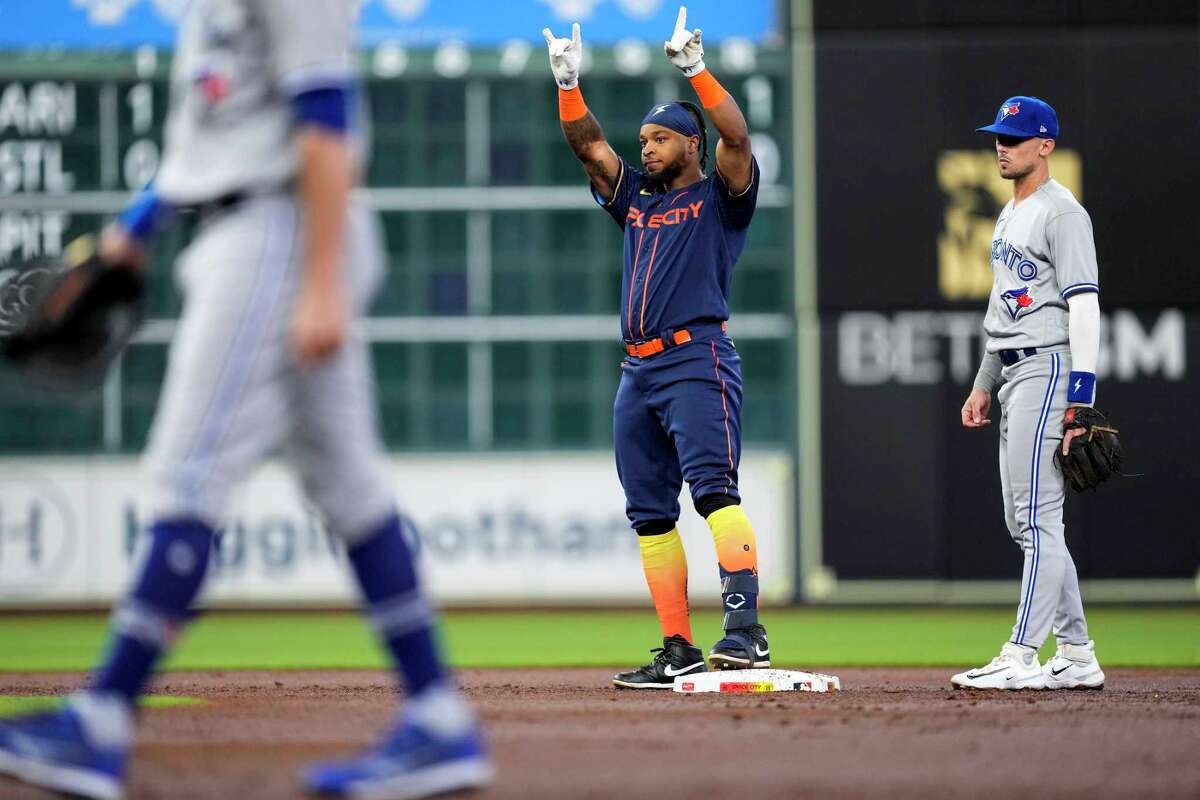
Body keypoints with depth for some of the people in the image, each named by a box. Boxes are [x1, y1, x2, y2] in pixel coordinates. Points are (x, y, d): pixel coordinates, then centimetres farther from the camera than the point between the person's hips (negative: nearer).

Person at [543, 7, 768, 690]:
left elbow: (737, 137, -13)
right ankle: (679, 651, 7)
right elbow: (588, 144, 16)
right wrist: (569, 82, 2)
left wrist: (697, 70, -20)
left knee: (713, 490, -23)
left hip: (698, 362, -8)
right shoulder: (637, 199, 23)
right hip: (639, 370, 8)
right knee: (650, 514, 5)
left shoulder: (720, 197, 5)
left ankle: (745, 628, -35)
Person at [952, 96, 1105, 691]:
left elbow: (1084, 305, -17)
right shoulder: (1010, 216, 20)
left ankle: (1021, 657, -15)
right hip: (1014, 375, 11)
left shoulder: (1061, 212, -10)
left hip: (1048, 369, -11)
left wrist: (1080, 400, -22)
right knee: (1026, 523, 10)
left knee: (1037, 517, -12)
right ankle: (1077, 657, 14)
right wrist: (983, 385, 22)